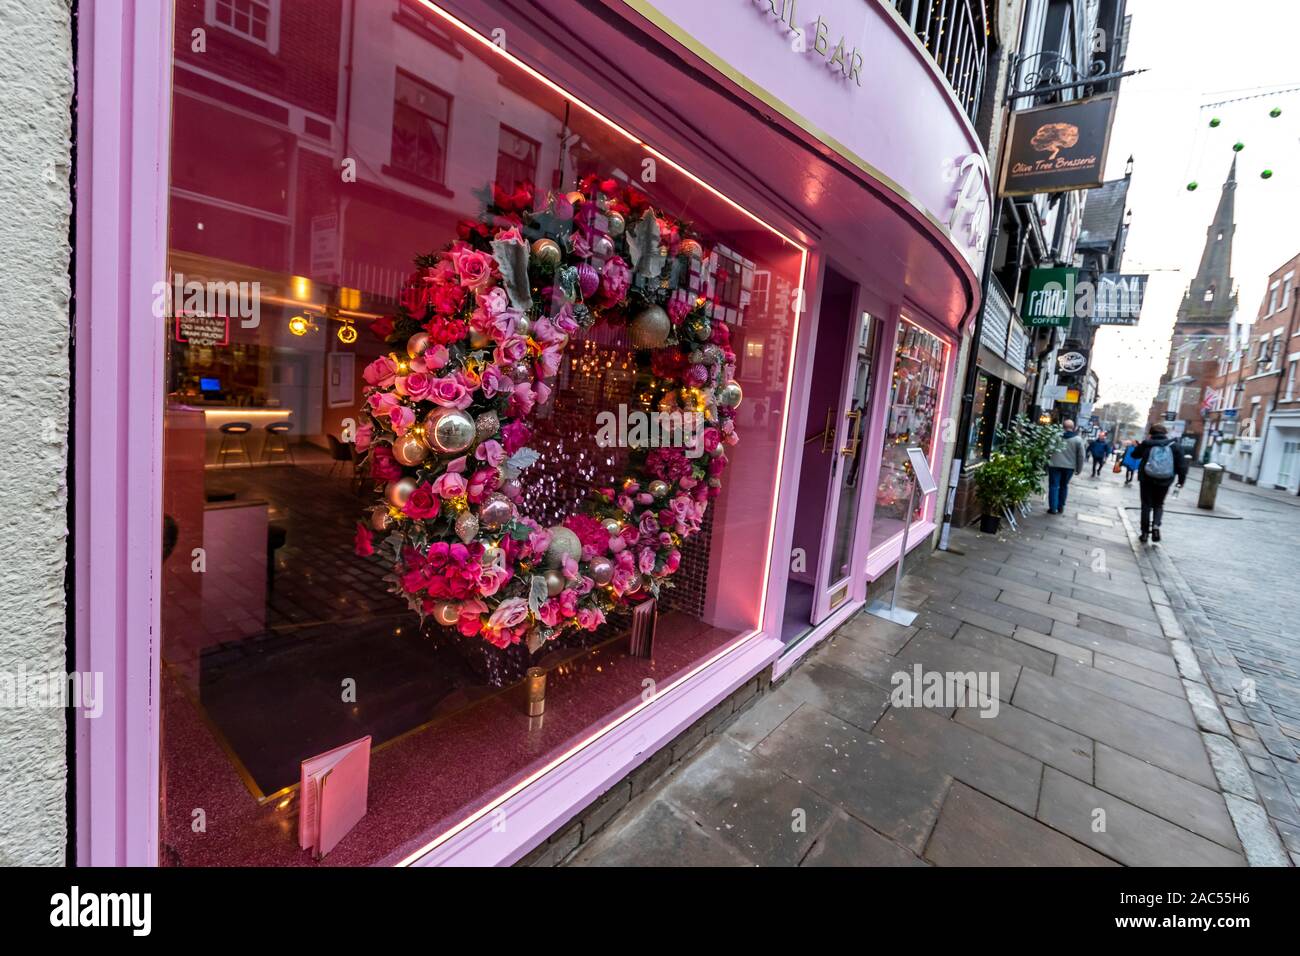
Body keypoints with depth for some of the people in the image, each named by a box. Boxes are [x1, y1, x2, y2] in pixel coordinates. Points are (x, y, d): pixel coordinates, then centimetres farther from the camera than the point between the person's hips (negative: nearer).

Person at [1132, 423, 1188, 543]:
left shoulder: (1146, 444, -4)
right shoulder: (1174, 445, 0)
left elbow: (1134, 454, 12)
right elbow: (1182, 464, -1)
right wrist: (1181, 480, 7)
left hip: (1147, 479, -1)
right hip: (1164, 481, 1)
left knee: (1146, 505, 8)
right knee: (1158, 505, 17)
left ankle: (1145, 532, 8)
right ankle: (1156, 525, -7)